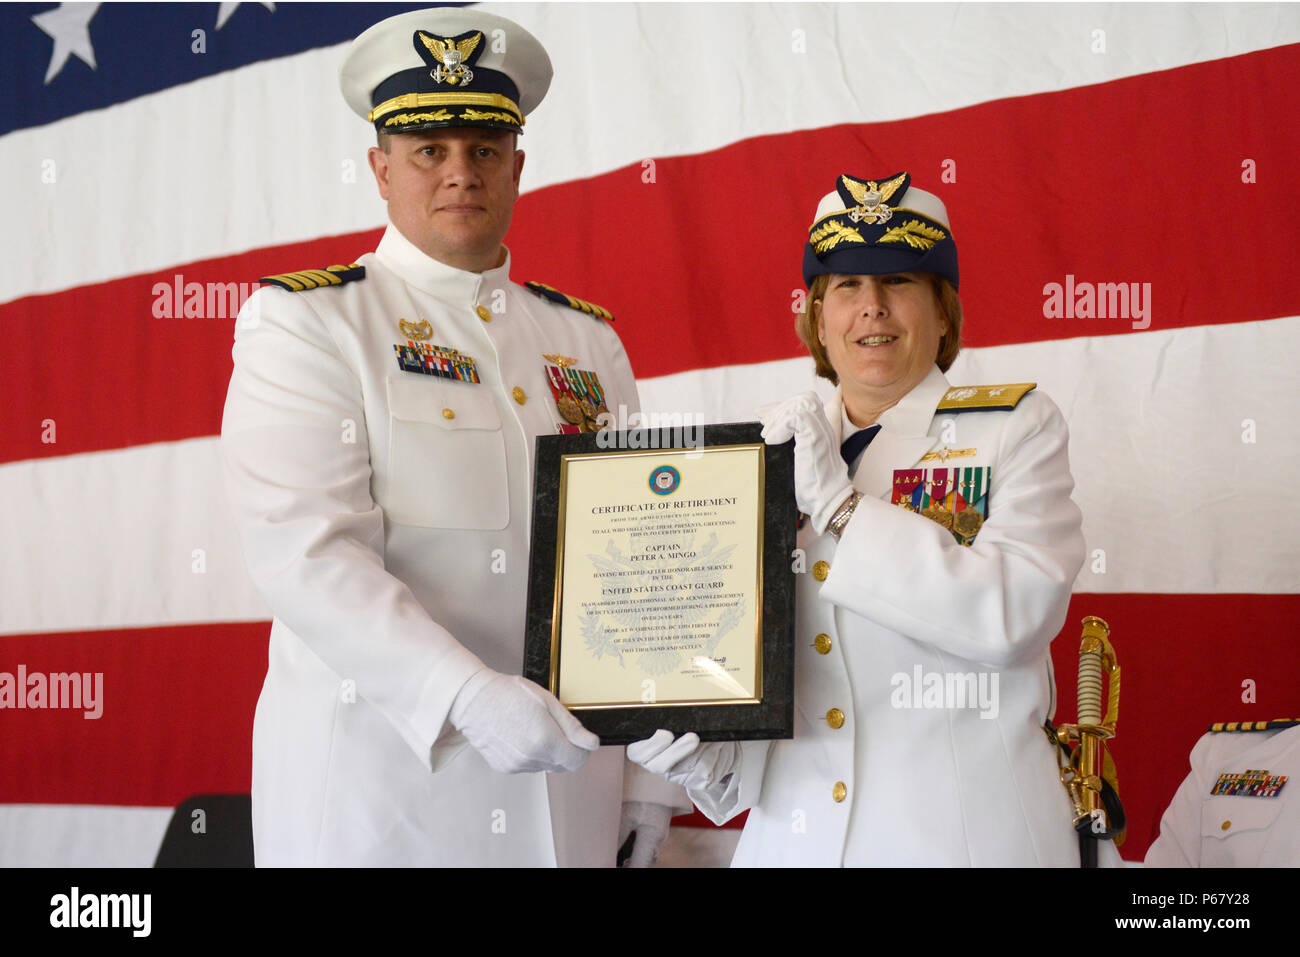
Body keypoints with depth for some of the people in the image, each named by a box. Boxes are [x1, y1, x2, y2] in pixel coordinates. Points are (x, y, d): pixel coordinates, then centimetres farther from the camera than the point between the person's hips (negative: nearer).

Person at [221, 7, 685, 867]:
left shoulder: (587, 341, 11)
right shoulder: (303, 322, -3)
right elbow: (302, 550, -16)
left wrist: (652, 776, 4)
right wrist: (469, 696, -27)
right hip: (376, 795, -4)